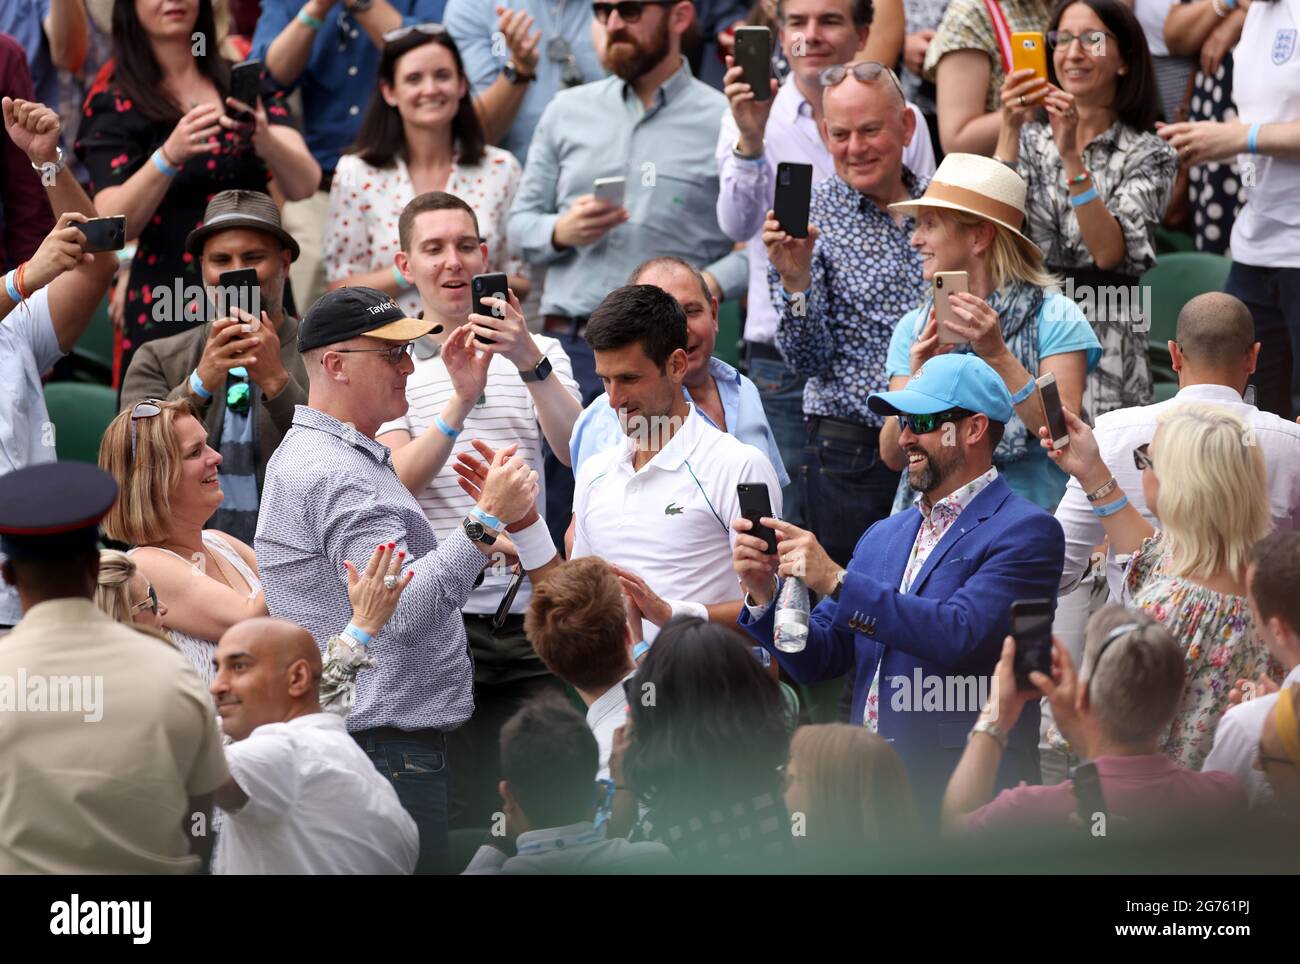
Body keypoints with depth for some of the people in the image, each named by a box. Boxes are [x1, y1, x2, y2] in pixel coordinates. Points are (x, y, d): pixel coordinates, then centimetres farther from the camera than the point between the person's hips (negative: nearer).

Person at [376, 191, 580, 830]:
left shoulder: (538, 354, 11)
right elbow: (400, 479, -9)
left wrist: (529, 363, -20)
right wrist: (461, 400, -23)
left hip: (529, 613, 2)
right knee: (456, 811, -1)